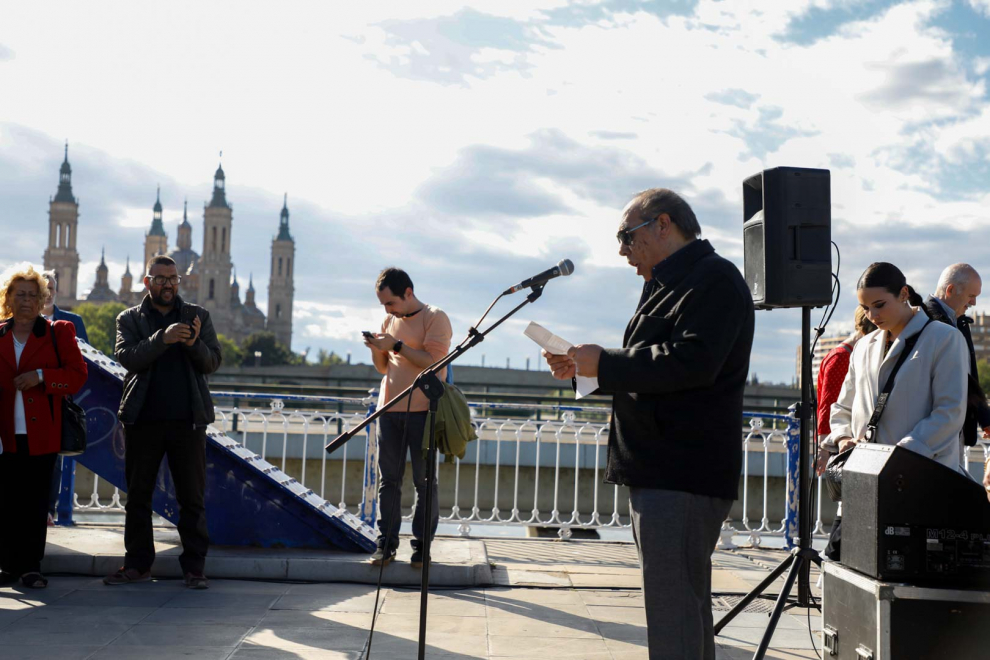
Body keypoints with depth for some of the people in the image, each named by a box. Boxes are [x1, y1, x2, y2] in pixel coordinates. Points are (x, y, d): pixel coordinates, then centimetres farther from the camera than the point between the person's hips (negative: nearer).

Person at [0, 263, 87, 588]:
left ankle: (31, 567, 8)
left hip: (42, 432, -2)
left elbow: (78, 374, -1)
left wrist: (41, 376, -14)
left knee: (35, 503, 1)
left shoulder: (58, 332, 6)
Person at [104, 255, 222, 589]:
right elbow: (127, 357, -9)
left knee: (193, 497, 1)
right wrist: (163, 338, -23)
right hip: (143, 420, 0)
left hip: (187, 420, 0)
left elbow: (213, 362, 2)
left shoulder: (198, 316, 10)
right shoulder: (129, 319, 9)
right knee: (137, 495, 6)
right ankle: (137, 565, 16)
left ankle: (195, 567, 6)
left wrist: (194, 344, -18)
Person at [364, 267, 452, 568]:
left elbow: (433, 361, -14)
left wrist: (396, 345, -16)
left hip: (421, 410, -5)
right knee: (388, 480, 4)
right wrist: (376, 349, 2)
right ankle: (386, 544, 7)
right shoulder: (390, 321, 16)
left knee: (424, 481, -1)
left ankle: (422, 546, 4)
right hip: (389, 408, 6)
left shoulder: (435, 318, -3)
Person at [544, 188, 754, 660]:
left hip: (682, 476, -11)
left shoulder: (714, 278, -9)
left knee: (671, 613, -11)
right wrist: (581, 368, 14)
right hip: (659, 474, 11)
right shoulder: (668, 285, 22)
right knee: (686, 605, 17)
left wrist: (603, 363, -16)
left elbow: (691, 362, -23)